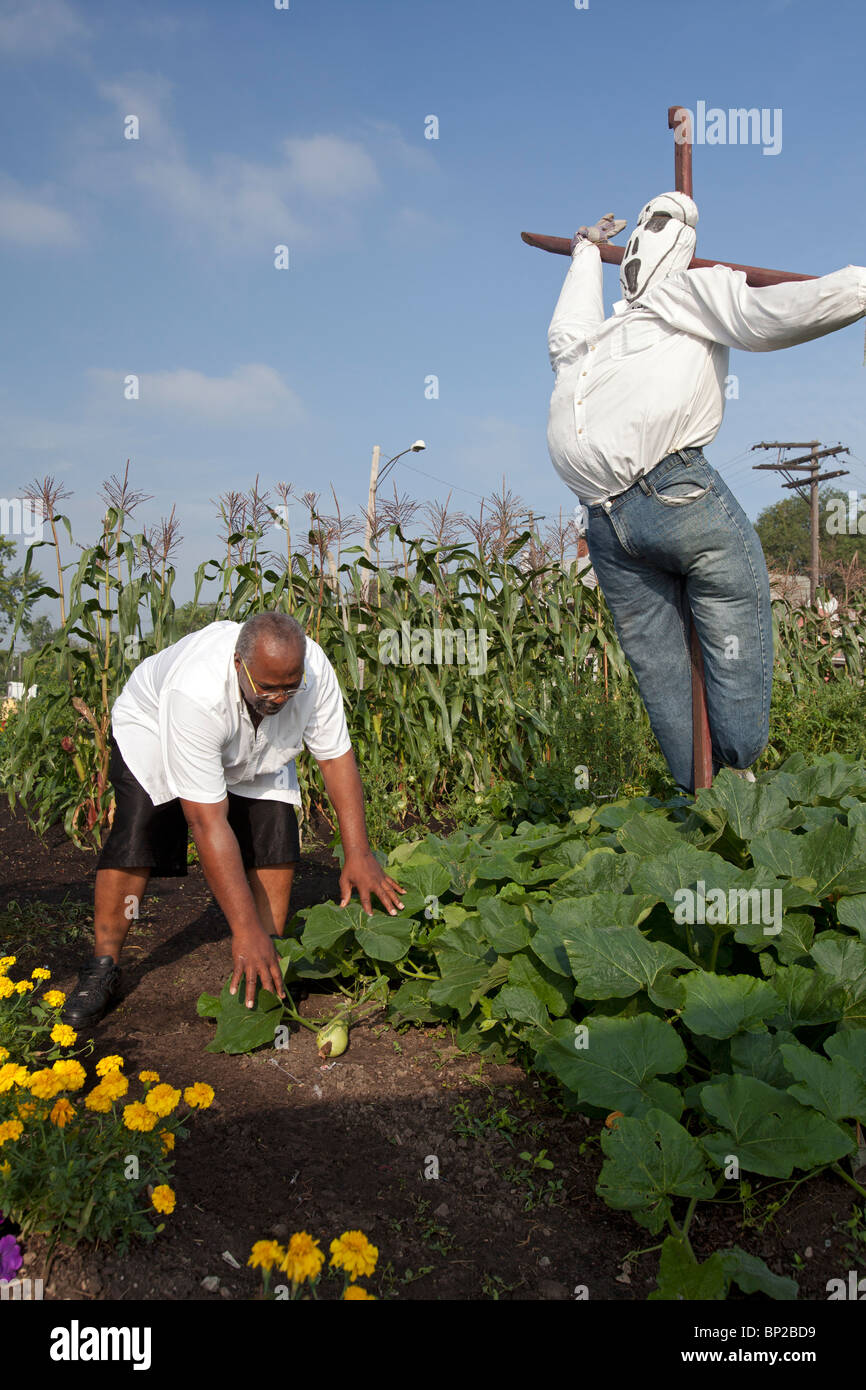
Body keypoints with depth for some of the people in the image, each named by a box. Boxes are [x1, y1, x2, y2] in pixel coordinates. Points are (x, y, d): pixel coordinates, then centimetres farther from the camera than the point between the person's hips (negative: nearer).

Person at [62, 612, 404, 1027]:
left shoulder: (314, 669, -34)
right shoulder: (196, 692, -46)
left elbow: (336, 756, -19)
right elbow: (208, 822, -45)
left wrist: (358, 854, -23)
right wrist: (246, 930, -45)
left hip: (257, 748, 4)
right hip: (152, 724, -4)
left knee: (276, 831, -13)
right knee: (136, 832, -21)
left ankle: (271, 962, 1)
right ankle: (102, 968, -7)